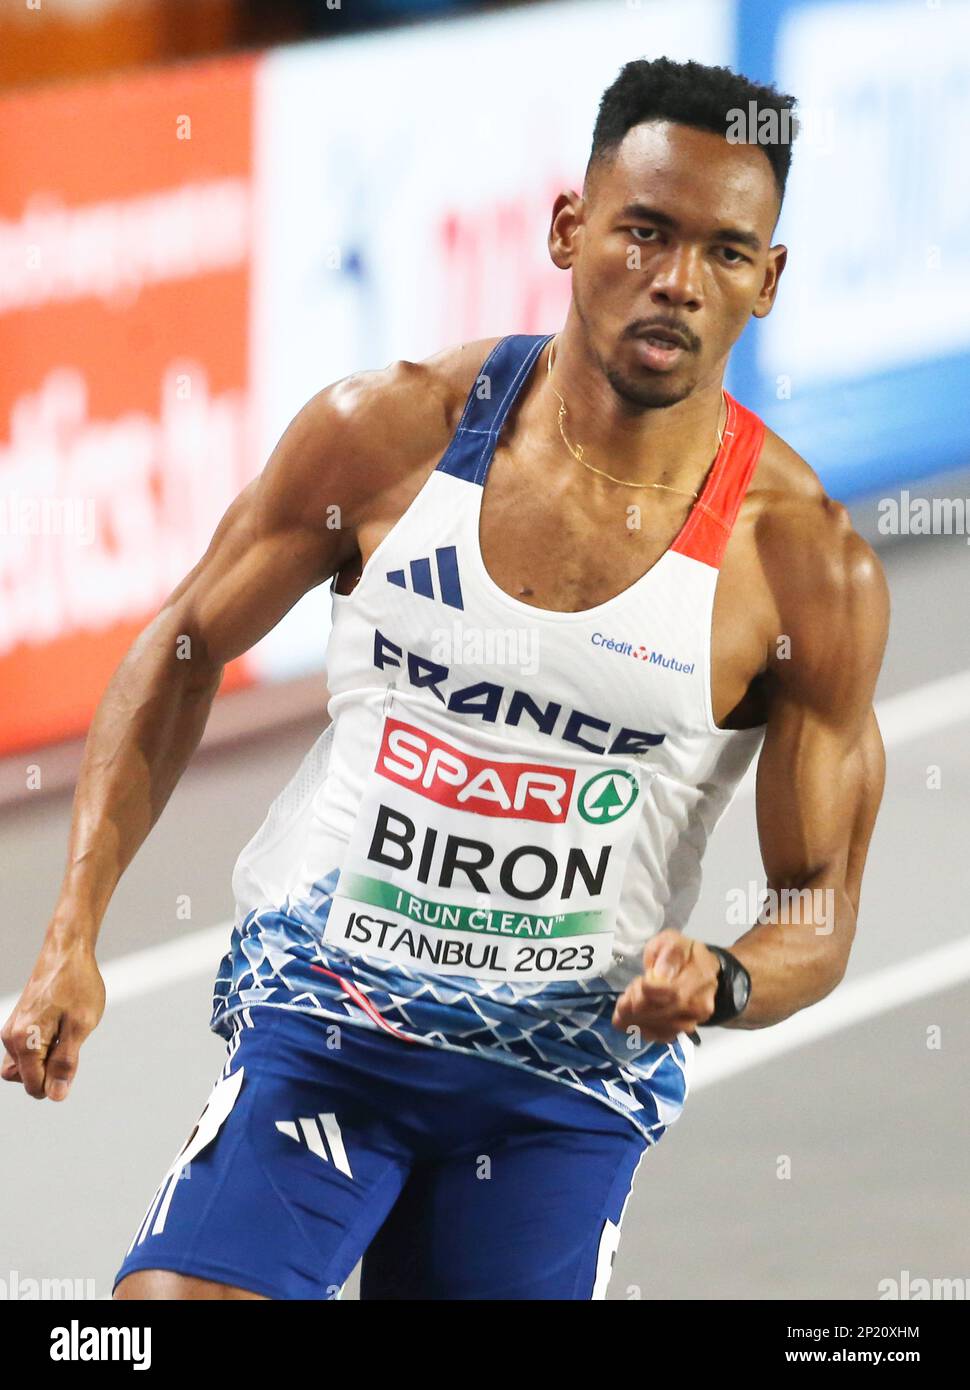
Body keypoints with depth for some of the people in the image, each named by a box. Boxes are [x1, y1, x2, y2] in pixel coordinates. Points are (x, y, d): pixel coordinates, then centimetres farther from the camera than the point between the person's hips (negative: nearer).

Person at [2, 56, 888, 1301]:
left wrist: (722, 984, -25)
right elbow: (183, 653, 6)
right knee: (173, 1297, -21)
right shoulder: (390, 432, -6)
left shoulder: (806, 565, -9)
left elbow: (818, 911, -1)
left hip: (567, 1077, 0)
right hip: (322, 1016, 0)